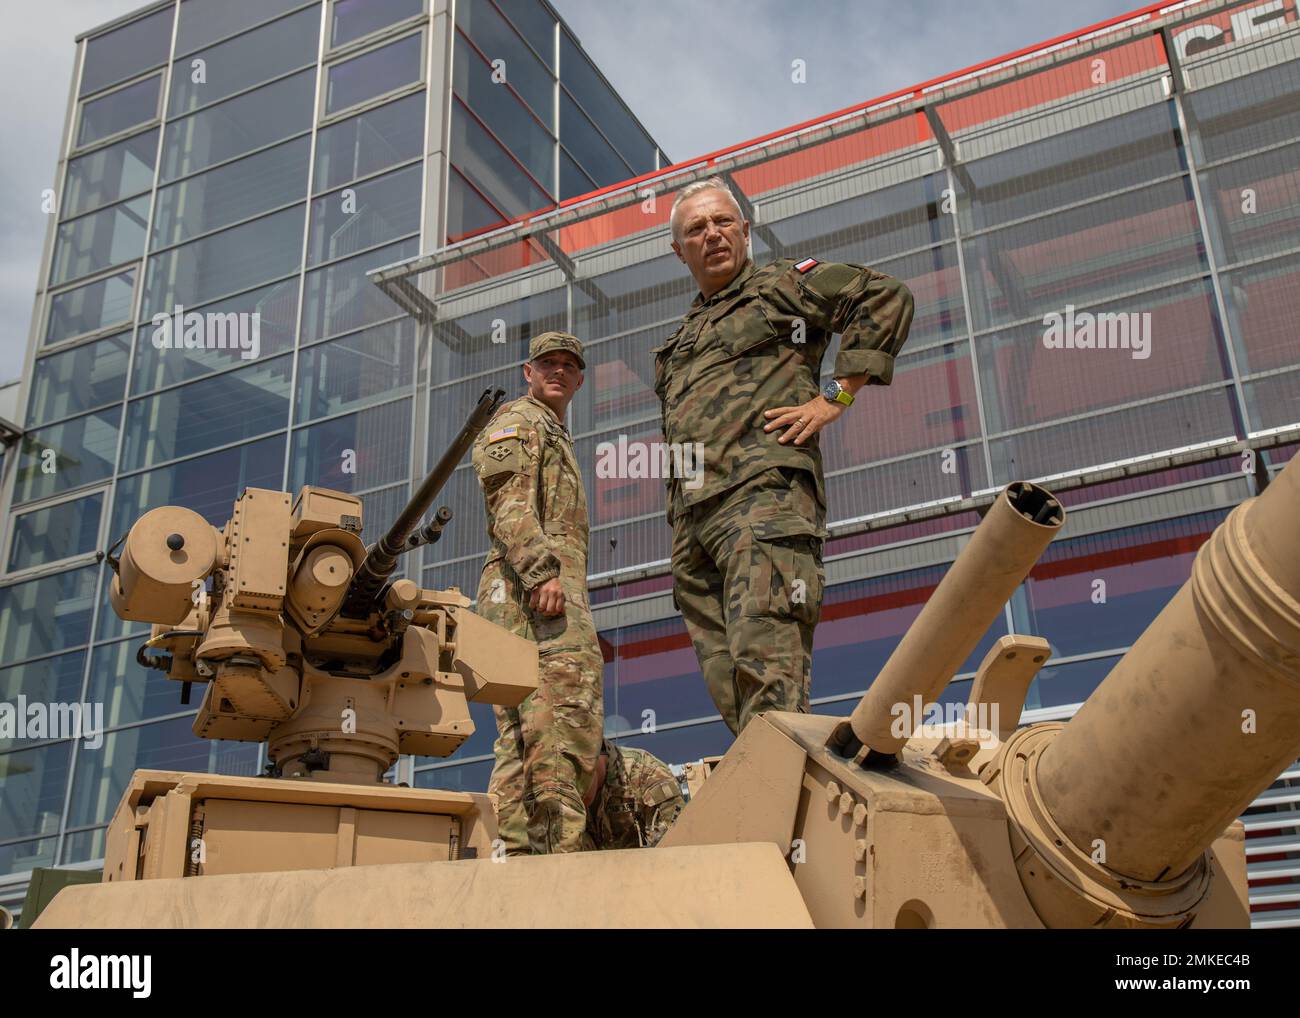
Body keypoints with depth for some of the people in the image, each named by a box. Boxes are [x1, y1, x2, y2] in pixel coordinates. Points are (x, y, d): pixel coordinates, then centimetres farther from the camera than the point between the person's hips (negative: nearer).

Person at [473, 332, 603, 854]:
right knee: (563, 721, -21)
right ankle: (560, 851, -27)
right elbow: (509, 503, -12)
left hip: (557, 589, 10)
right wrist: (540, 571, -25)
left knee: (522, 736, 3)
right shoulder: (517, 420, 5)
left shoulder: (555, 438, 35)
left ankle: (515, 853, 2)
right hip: (536, 591, -10)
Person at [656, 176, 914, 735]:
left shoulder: (780, 283, 11)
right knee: (726, 683, 1)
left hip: (762, 487, -7)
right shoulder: (683, 337, 32)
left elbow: (886, 295, 0)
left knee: (764, 666, -21)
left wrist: (836, 396, -6)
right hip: (692, 516, 8)